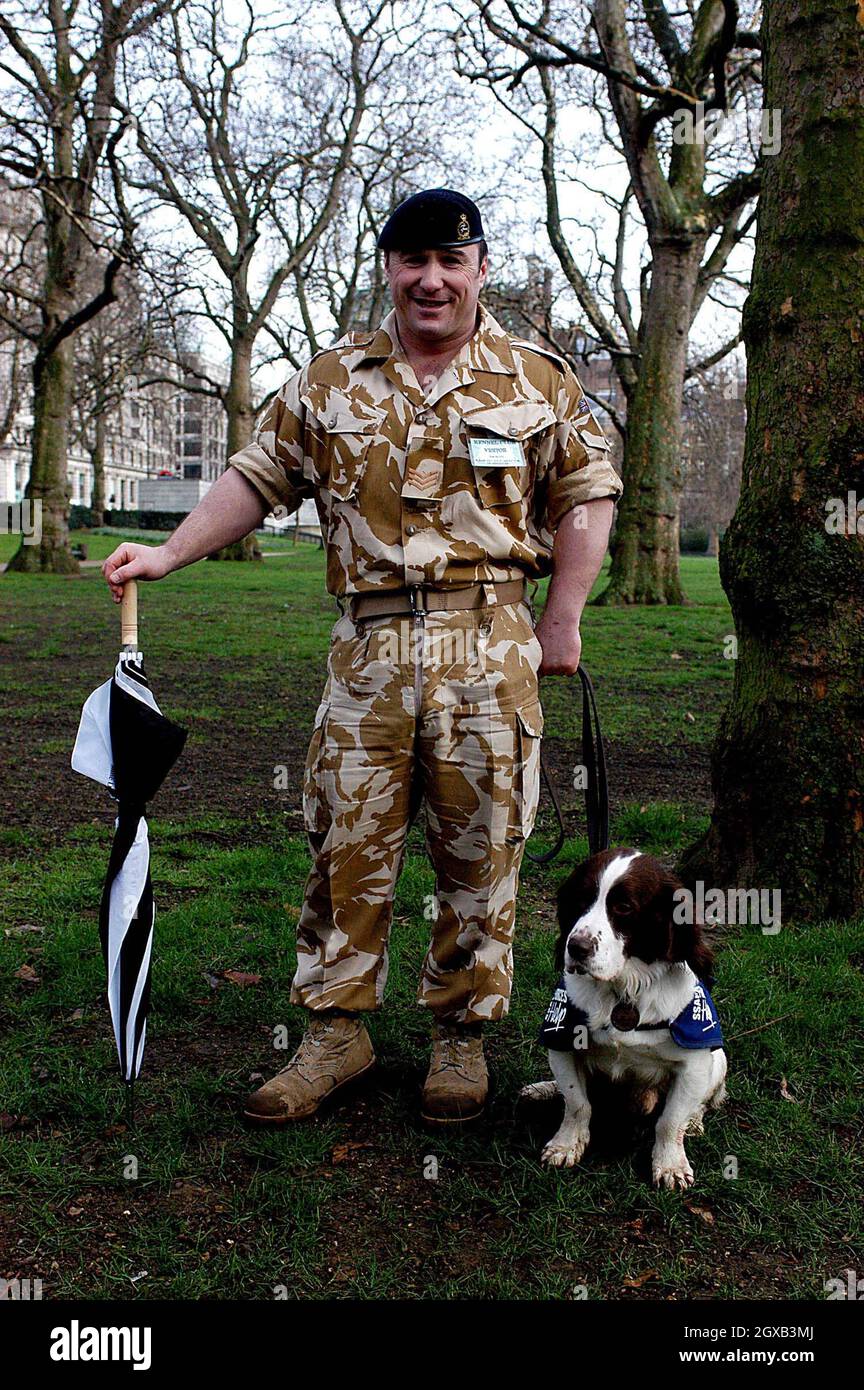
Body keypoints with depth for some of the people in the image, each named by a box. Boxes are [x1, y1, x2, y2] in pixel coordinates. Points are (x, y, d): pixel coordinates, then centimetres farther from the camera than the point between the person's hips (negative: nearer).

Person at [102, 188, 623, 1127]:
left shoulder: (538, 381, 9)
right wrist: (166, 556, 4)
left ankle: (461, 1034, 21)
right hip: (368, 645, 1)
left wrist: (561, 621, 2)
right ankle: (335, 1032, 18)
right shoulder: (330, 380, 13)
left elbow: (587, 495, 9)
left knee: (478, 848, 4)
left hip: (489, 646, -1)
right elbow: (257, 477, 14)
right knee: (347, 842, 3)